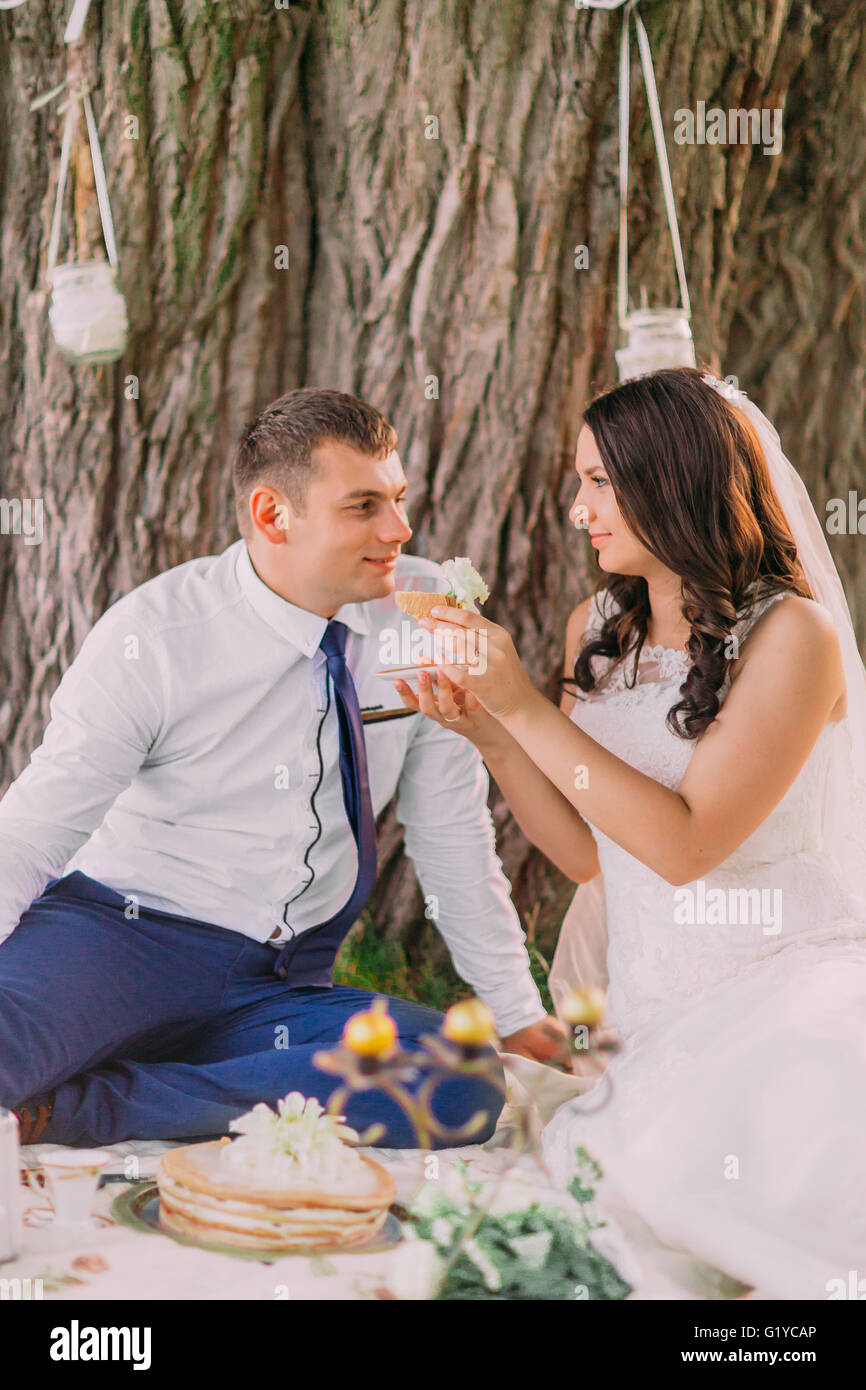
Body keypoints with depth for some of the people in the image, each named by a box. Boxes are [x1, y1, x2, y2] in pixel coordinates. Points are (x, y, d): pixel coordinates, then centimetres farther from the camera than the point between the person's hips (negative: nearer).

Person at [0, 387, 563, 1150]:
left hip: (284, 989, 6)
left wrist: (519, 1016, 9)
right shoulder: (150, 638, -11)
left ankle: (74, 1109, -22)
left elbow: (451, 829, 8)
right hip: (115, 939, -6)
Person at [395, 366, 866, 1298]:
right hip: (642, 995, 5)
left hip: (781, 975, -5)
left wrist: (525, 707, -18)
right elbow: (587, 855, 10)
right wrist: (485, 730, -4)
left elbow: (683, 844, -18)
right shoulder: (597, 629, 11)